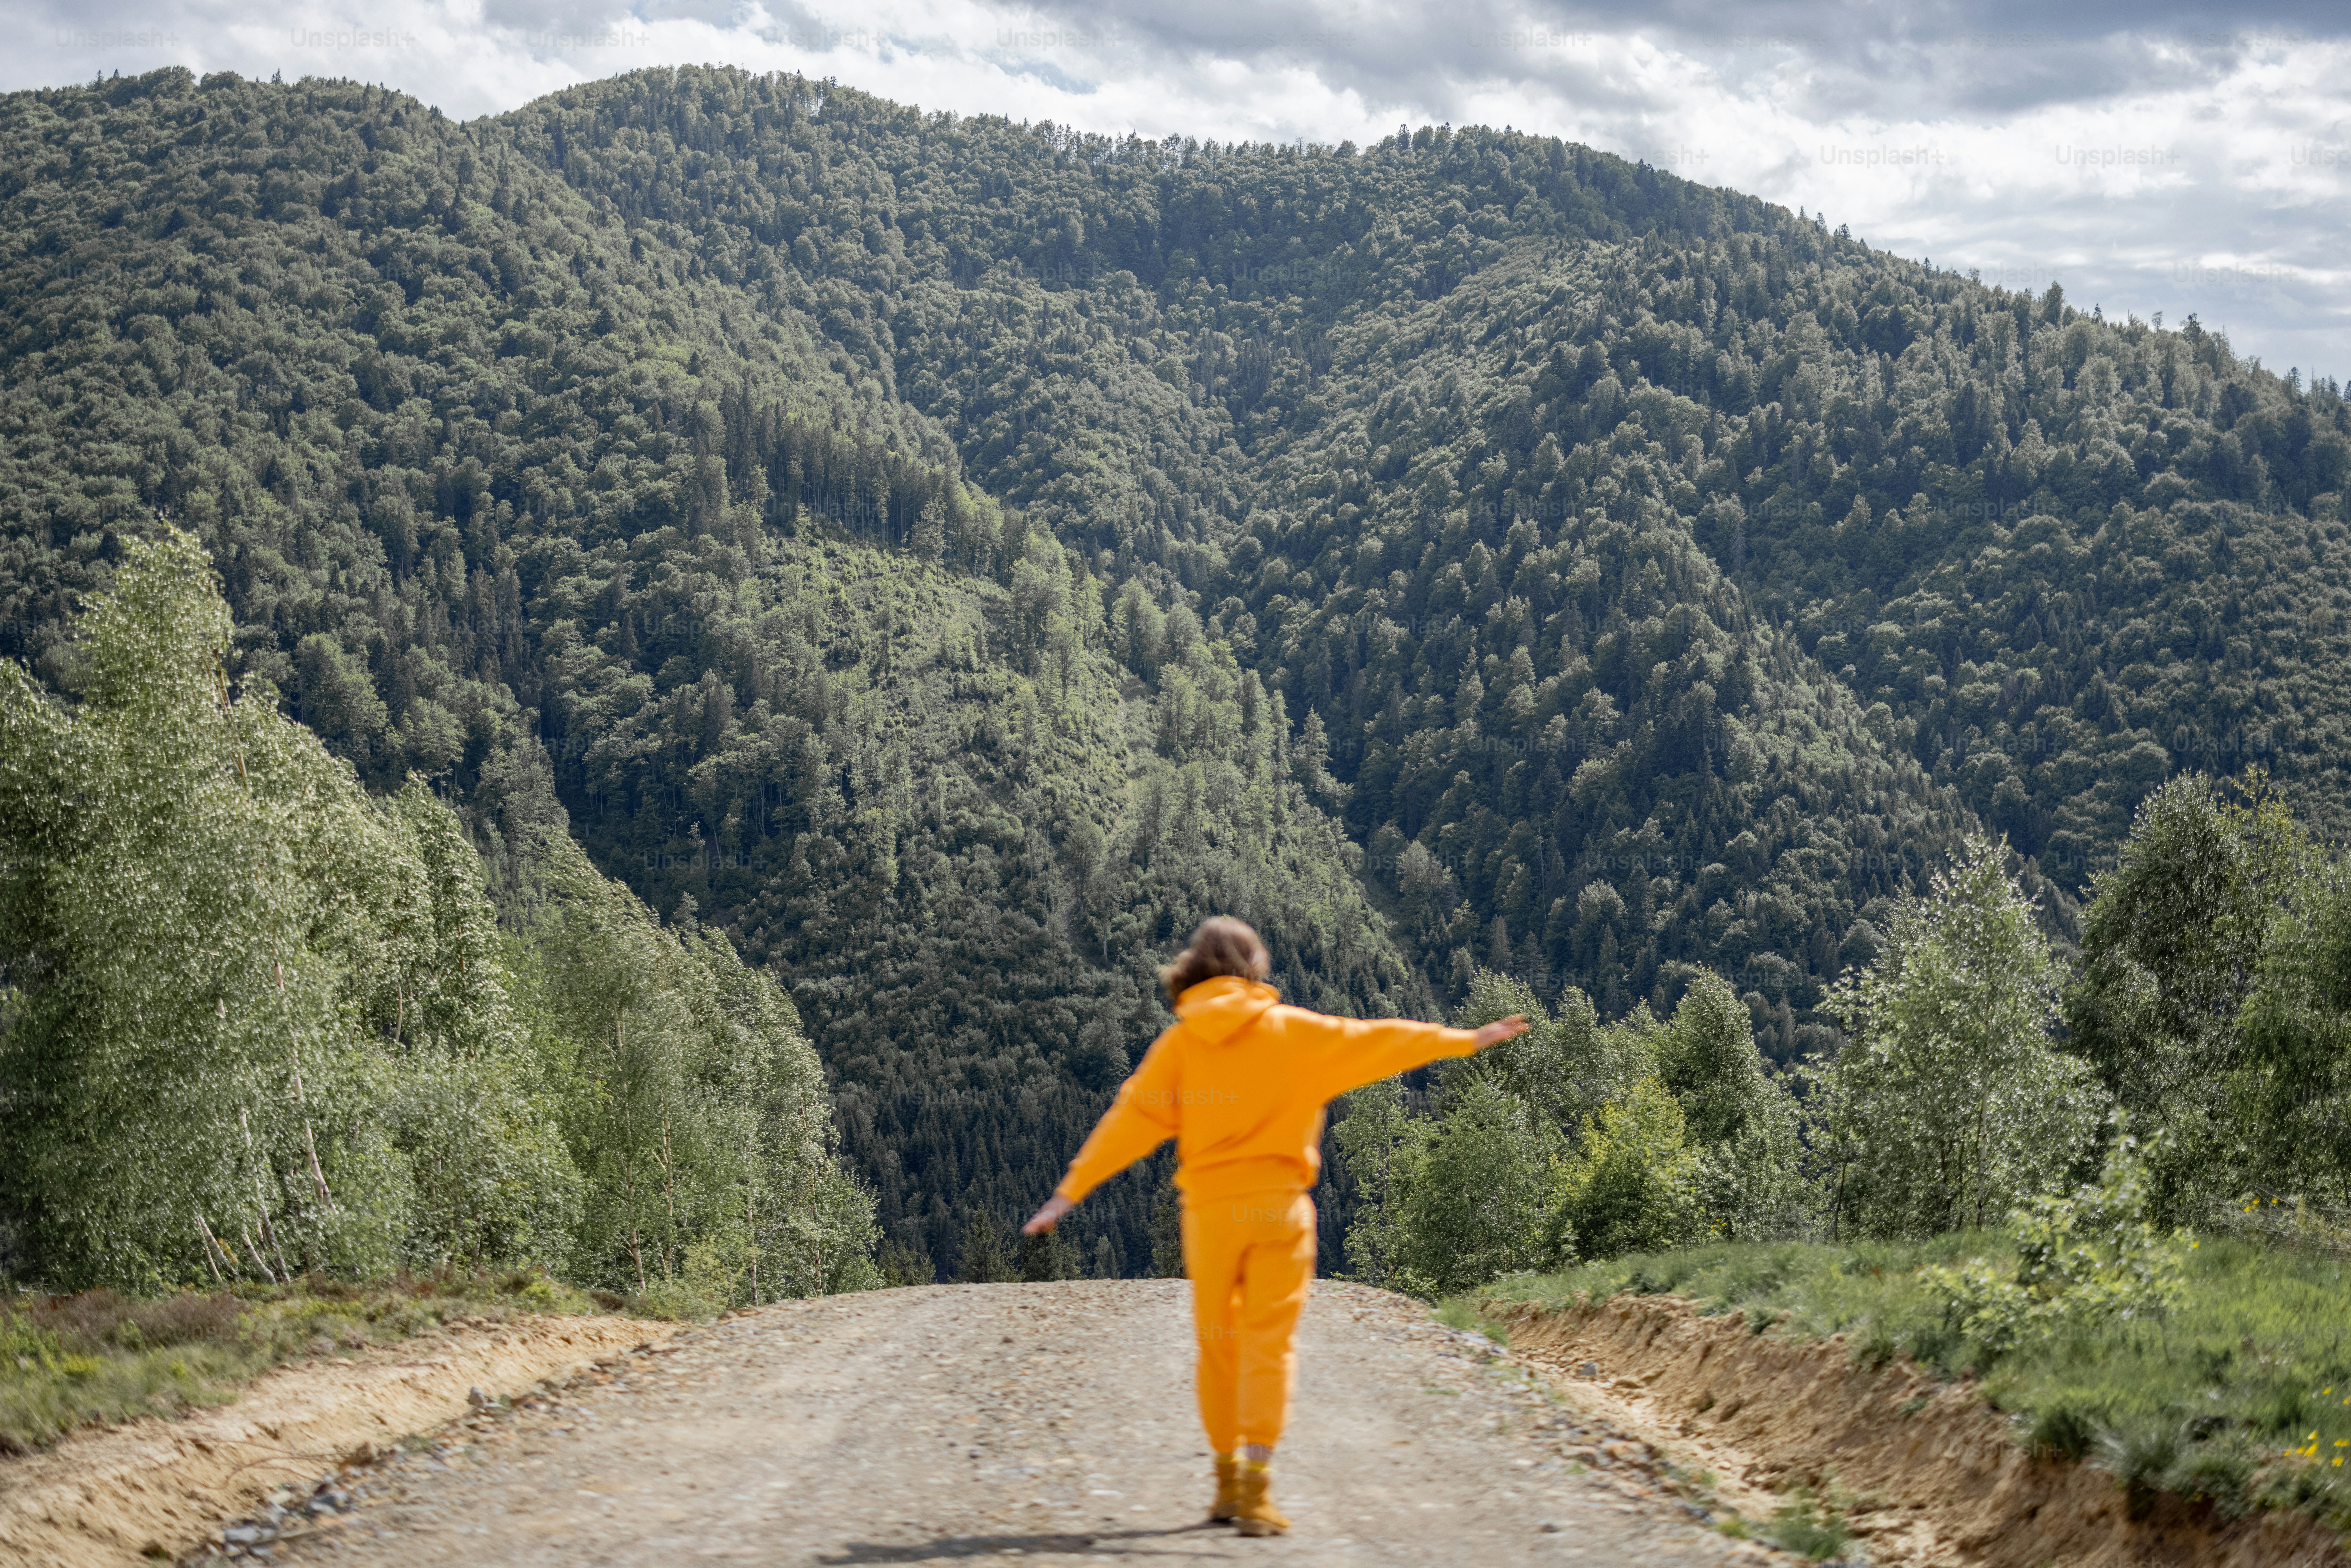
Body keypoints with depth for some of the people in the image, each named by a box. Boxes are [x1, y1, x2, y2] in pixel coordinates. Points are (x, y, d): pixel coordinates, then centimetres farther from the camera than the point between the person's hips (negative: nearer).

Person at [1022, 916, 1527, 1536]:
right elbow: (1374, 1041, 4)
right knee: (1268, 1344, -2)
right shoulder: (1290, 1030, 1)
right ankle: (1255, 1489, -14)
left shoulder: (1178, 1044, 2)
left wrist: (1069, 1194, -1)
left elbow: (1129, 1120, -2)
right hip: (1277, 1203, -1)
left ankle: (1228, 1482, 21)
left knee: (1218, 1345, 13)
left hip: (1209, 1207, 1)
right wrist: (1466, 1040, 13)